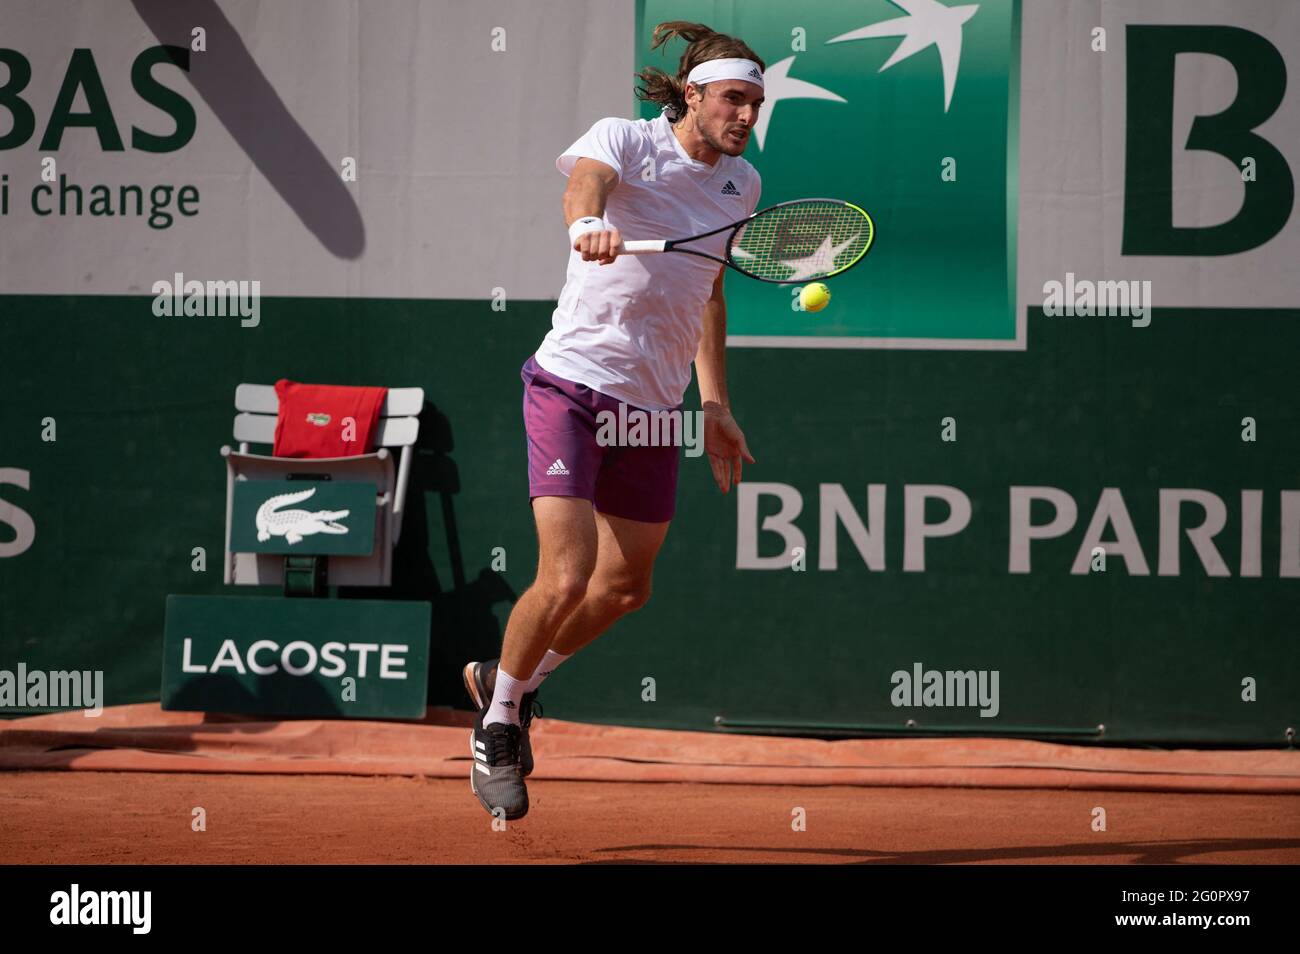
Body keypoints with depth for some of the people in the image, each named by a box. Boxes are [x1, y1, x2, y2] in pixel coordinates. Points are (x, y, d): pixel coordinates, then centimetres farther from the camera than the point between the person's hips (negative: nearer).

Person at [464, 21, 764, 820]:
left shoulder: (741, 184, 10)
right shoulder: (624, 140, -7)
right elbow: (582, 186, -31)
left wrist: (717, 406, 21)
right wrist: (588, 222, -54)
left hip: (654, 406, 7)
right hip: (572, 383, -7)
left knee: (626, 587, 12)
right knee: (566, 578, -16)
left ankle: (506, 680, 38)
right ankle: (497, 724, 9)